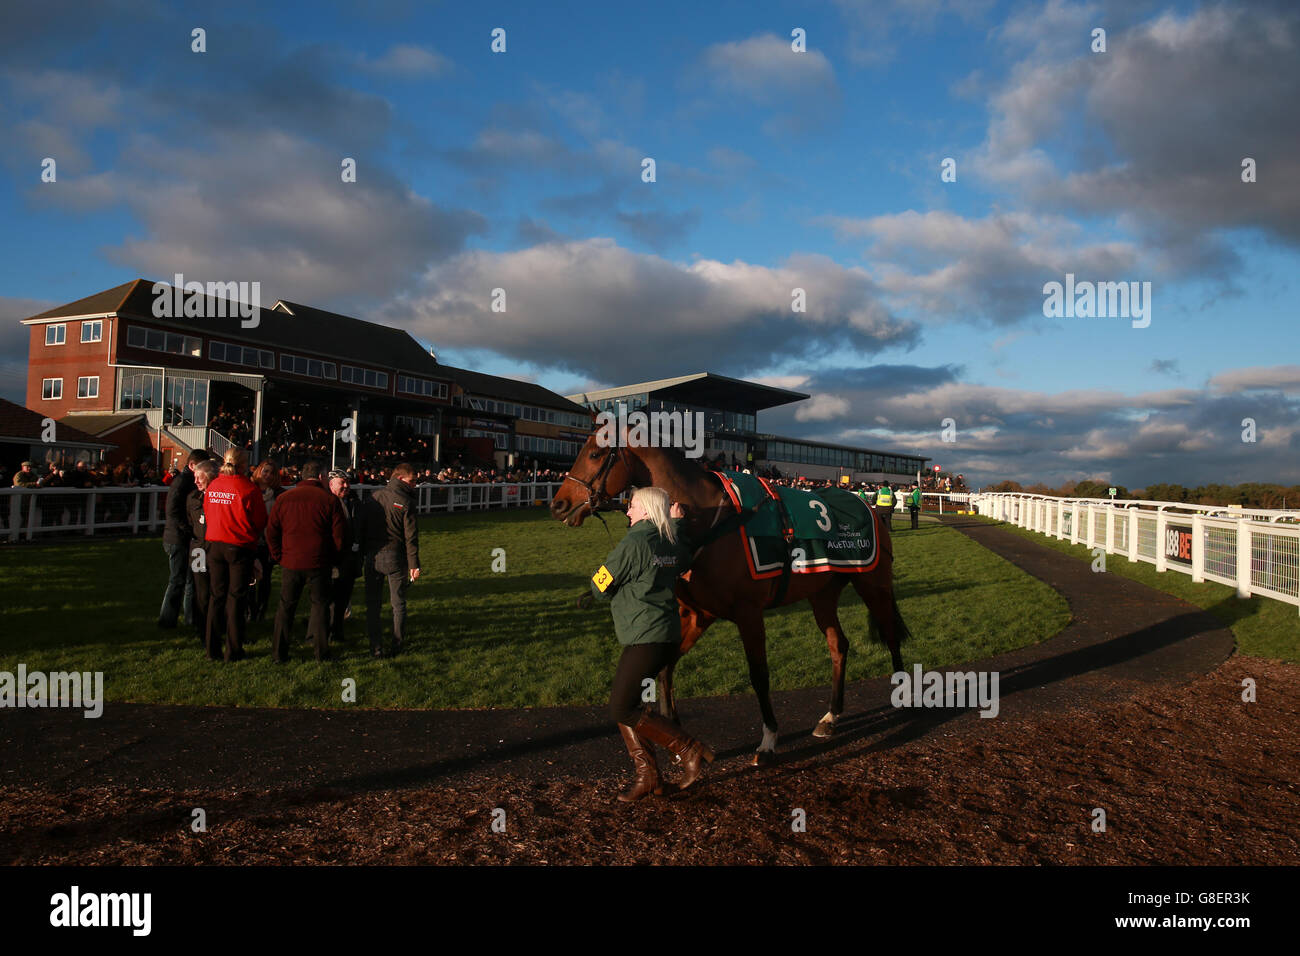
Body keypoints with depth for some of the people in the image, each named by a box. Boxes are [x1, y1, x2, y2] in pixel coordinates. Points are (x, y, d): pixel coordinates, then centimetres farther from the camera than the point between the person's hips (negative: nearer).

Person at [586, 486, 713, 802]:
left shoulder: (632, 543, -15)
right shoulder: (672, 543, 9)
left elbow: (599, 587, -8)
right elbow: (684, 560, 35)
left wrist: (617, 595, 14)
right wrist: (677, 524, 35)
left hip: (645, 639, -9)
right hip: (668, 636, 9)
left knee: (622, 710, -3)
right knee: (623, 704, 13)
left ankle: (690, 750, 1)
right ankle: (647, 775, 15)